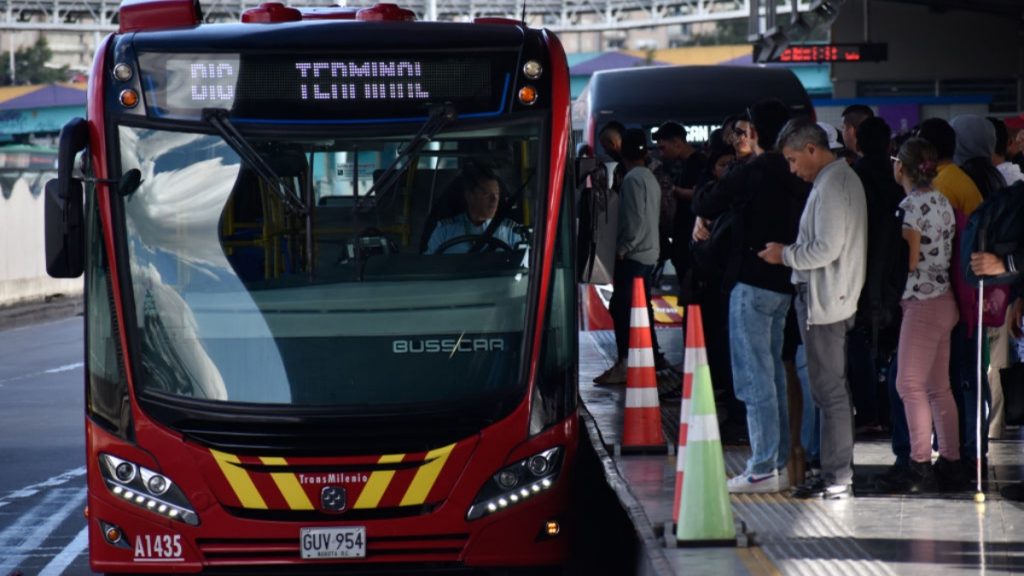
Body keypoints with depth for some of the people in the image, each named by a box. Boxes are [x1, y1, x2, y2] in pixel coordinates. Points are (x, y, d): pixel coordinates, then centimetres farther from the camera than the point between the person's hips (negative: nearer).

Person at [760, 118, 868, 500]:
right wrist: (791, 251, 13)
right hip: (835, 297, 11)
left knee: (829, 391, -7)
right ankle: (837, 472, 19)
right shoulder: (843, 178, 14)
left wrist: (785, 254, -9)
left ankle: (837, 478, -4)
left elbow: (827, 249, -22)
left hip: (824, 301, -11)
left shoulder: (830, 186, -17)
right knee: (834, 389, 14)